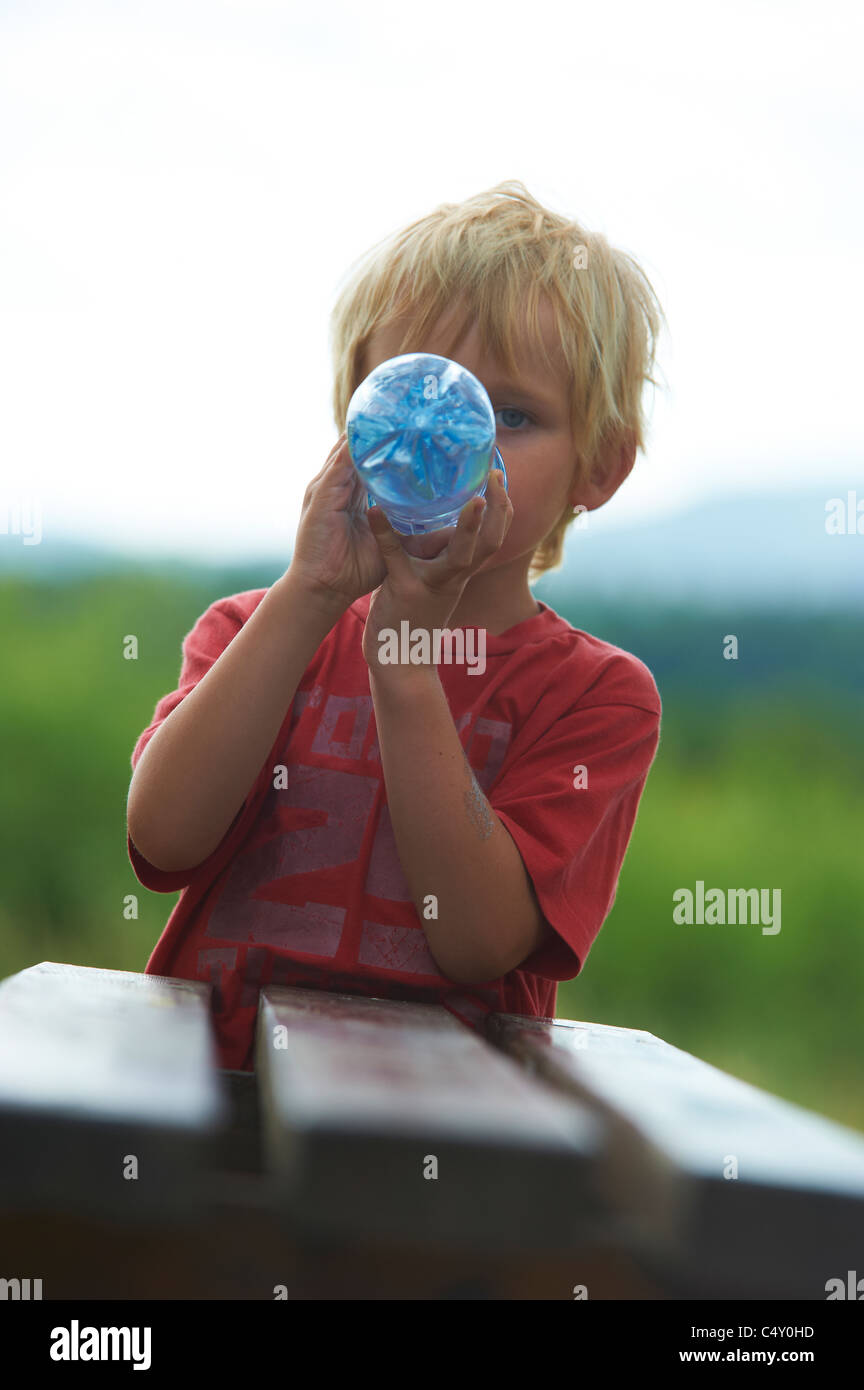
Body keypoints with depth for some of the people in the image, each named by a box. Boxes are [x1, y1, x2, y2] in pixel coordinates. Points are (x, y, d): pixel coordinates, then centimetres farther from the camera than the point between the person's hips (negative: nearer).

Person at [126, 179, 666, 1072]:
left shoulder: (599, 694, 3)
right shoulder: (254, 630, 10)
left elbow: (480, 942, -11)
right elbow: (163, 839, -9)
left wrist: (406, 650, -16)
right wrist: (307, 599, -15)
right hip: (207, 1081, 1)